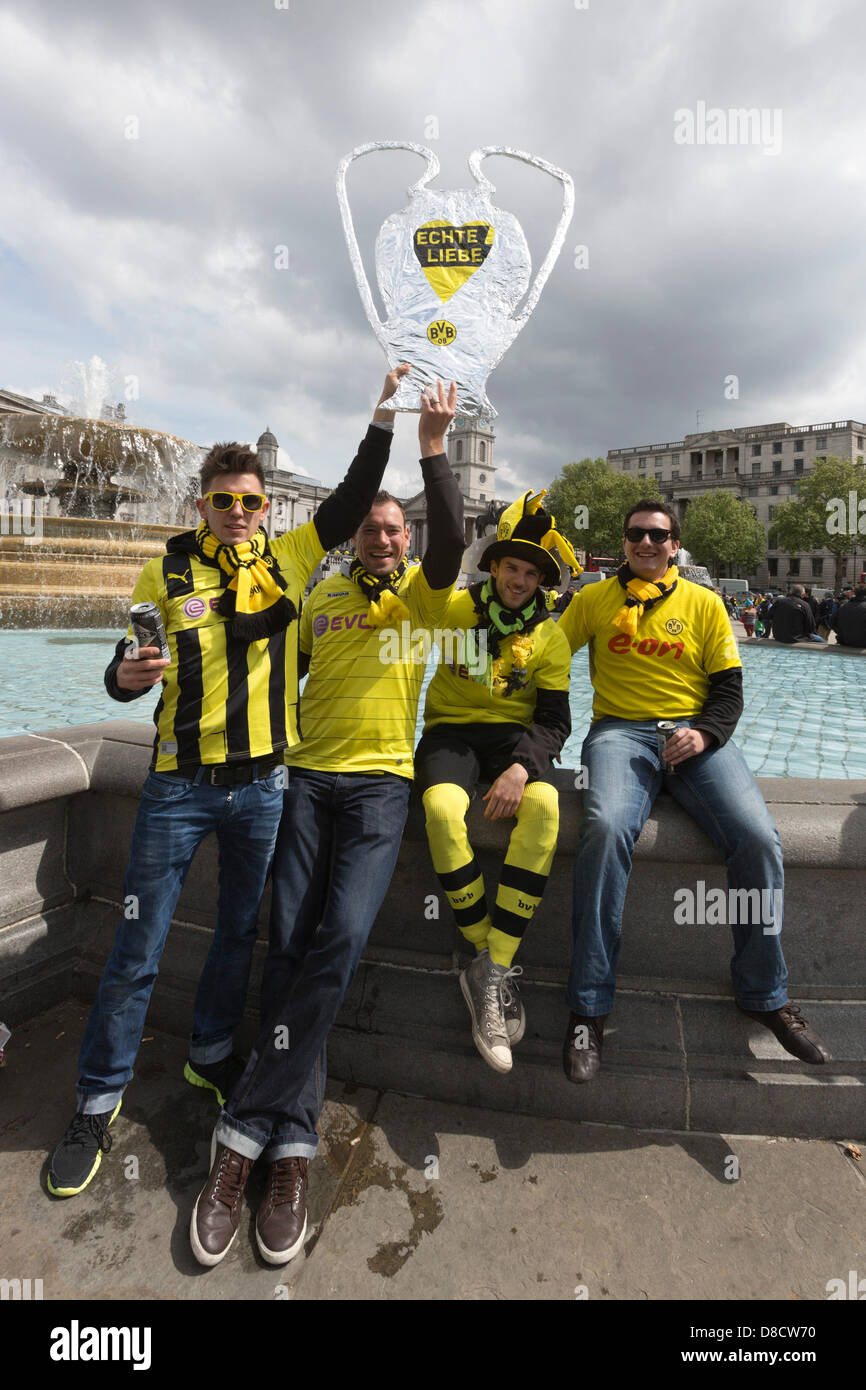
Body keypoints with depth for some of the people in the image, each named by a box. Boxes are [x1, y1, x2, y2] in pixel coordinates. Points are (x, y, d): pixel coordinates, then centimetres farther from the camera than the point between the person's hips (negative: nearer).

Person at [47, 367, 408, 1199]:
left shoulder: (287, 560, 5)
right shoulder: (167, 573, 0)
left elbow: (353, 499, 5)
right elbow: (126, 671, 3)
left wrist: (383, 420, -1)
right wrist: (125, 677, -19)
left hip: (261, 785, 3)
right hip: (179, 786, -2)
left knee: (240, 931, 16)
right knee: (138, 951, 5)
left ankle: (210, 1053, 40)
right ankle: (99, 1102, 25)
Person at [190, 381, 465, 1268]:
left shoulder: (419, 592, 10)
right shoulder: (321, 597, 18)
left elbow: (451, 541, -9)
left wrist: (433, 447, -12)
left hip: (380, 781, -3)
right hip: (308, 776, 3)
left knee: (339, 940, -18)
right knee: (288, 944, -7)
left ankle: (245, 1132, -9)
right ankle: (290, 1146, 0)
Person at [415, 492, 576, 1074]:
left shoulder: (549, 636, 5)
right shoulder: (456, 607, 5)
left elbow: (554, 720, -1)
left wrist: (522, 764, -19)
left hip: (514, 734, 1)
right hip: (452, 729, -1)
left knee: (544, 805, -34)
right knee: (443, 807, -35)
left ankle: (490, 974, -26)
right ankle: (495, 963, -18)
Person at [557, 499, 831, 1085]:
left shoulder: (705, 604, 14)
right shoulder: (594, 599, 14)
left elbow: (729, 688, 11)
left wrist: (704, 732, -9)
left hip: (695, 734, 2)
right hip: (620, 731, -1)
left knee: (760, 839, -22)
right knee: (606, 828, -33)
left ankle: (765, 993, 3)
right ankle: (590, 1007, -20)